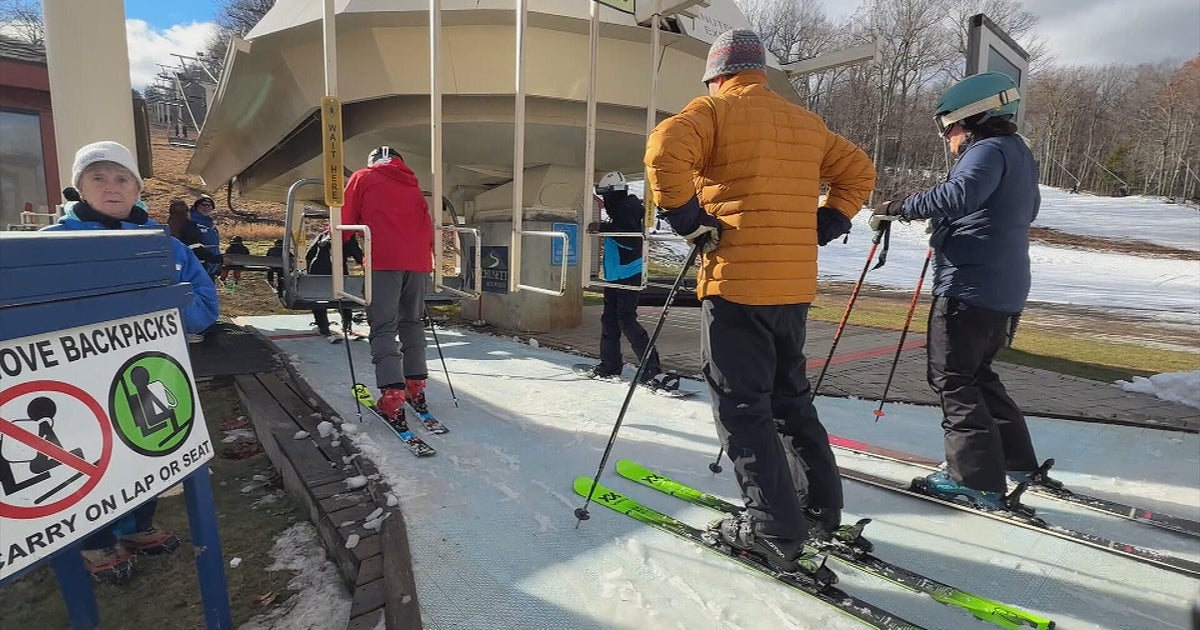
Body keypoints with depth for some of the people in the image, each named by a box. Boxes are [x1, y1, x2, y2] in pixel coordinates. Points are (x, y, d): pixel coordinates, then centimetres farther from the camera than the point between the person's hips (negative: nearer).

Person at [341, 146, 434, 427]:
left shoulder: (363, 177, 13)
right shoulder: (412, 183, 23)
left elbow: (344, 220, 10)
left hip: (384, 261, -4)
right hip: (418, 261, 4)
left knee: (384, 328, -5)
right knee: (412, 323, 16)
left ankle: (393, 397, -15)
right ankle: (416, 387, 17)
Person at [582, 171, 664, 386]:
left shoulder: (625, 209, -14)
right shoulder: (619, 209, 17)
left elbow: (632, 239, -27)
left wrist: (603, 228, -28)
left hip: (629, 276, -10)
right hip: (614, 276, 10)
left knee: (626, 320, -14)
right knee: (609, 319, 11)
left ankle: (650, 365, -10)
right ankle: (610, 363, 20)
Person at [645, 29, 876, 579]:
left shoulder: (714, 110, -1)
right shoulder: (805, 122, 18)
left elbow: (665, 150, -20)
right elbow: (857, 171, 24)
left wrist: (684, 216, -11)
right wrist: (824, 225, 19)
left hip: (736, 281, -7)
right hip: (795, 284, 7)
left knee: (741, 404, 1)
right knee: (789, 394, 20)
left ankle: (775, 532, 6)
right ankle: (821, 507, 29)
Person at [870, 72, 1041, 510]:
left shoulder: (989, 150, -12)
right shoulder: (1020, 153, 19)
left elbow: (958, 196, -32)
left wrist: (900, 207, -22)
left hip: (969, 289, -10)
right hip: (1005, 291, 10)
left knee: (952, 379, -2)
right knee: (977, 373, 22)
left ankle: (977, 480, 2)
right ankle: (1017, 459, 30)